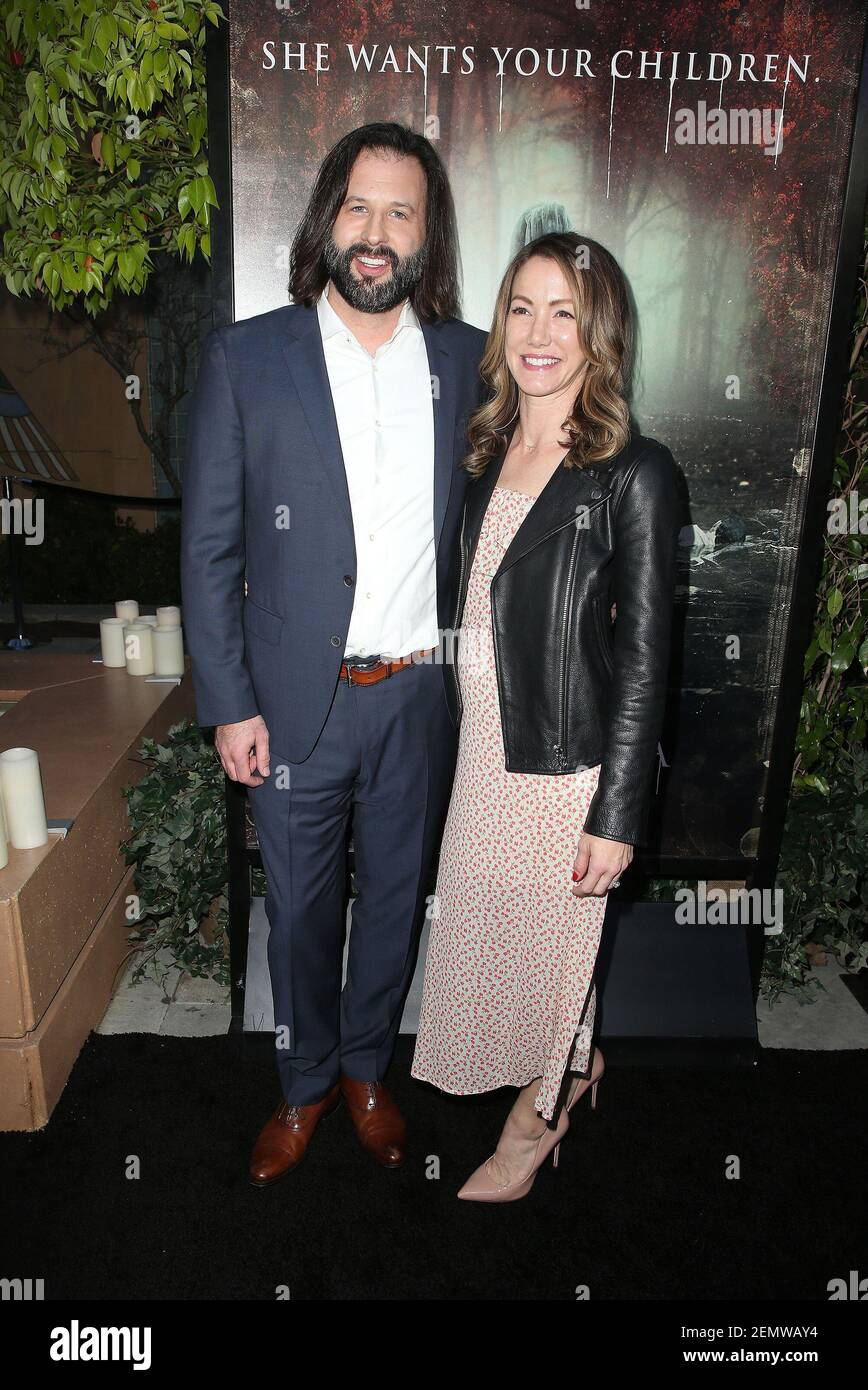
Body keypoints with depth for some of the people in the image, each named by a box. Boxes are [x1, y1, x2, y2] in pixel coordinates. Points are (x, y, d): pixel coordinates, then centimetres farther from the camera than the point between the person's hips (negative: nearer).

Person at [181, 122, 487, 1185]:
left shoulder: (469, 362, 1)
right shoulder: (246, 358, -5)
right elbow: (209, 548, -4)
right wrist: (228, 705, -7)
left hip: (421, 698, 2)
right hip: (295, 700, -1)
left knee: (395, 898, 18)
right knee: (298, 909, 15)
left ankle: (367, 1067, 45)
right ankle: (304, 1086, 41)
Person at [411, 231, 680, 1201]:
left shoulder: (633, 473, -14)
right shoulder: (487, 451, 6)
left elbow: (643, 657, -14)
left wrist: (618, 814, -14)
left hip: (565, 762, -6)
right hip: (480, 747, 7)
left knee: (545, 938, 12)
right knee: (483, 925, 20)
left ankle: (535, 1123, 39)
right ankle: (575, 1060, 48)